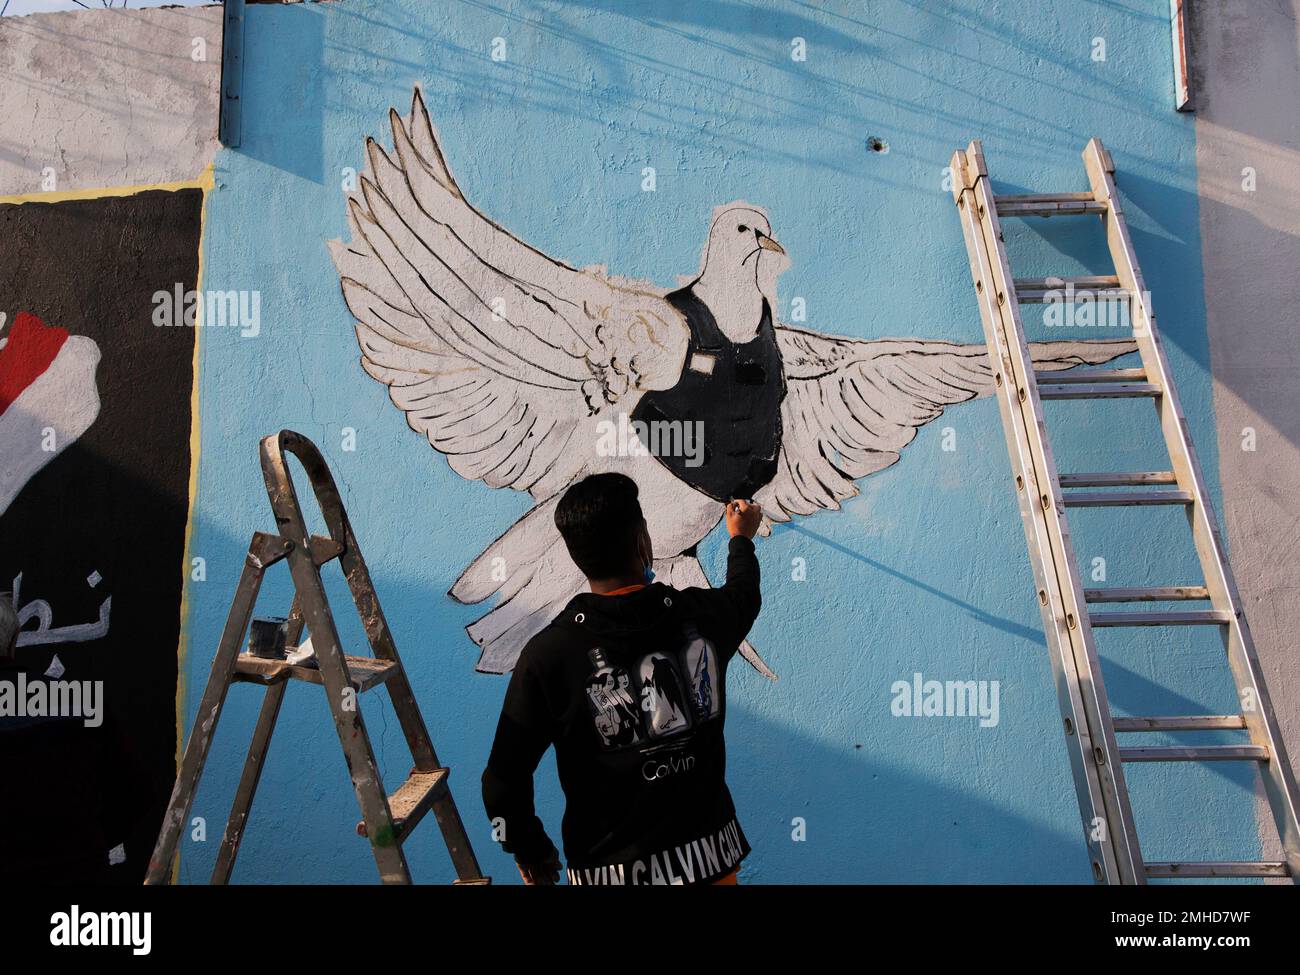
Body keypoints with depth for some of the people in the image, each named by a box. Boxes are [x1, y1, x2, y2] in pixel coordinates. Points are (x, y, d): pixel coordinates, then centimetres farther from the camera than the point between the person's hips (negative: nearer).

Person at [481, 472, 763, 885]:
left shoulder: (548, 654, -18)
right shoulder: (701, 615, -10)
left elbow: (504, 779, -12)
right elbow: (745, 595, 16)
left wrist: (530, 850, 8)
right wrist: (741, 538, 37)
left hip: (611, 868, -2)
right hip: (710, 854, 3)